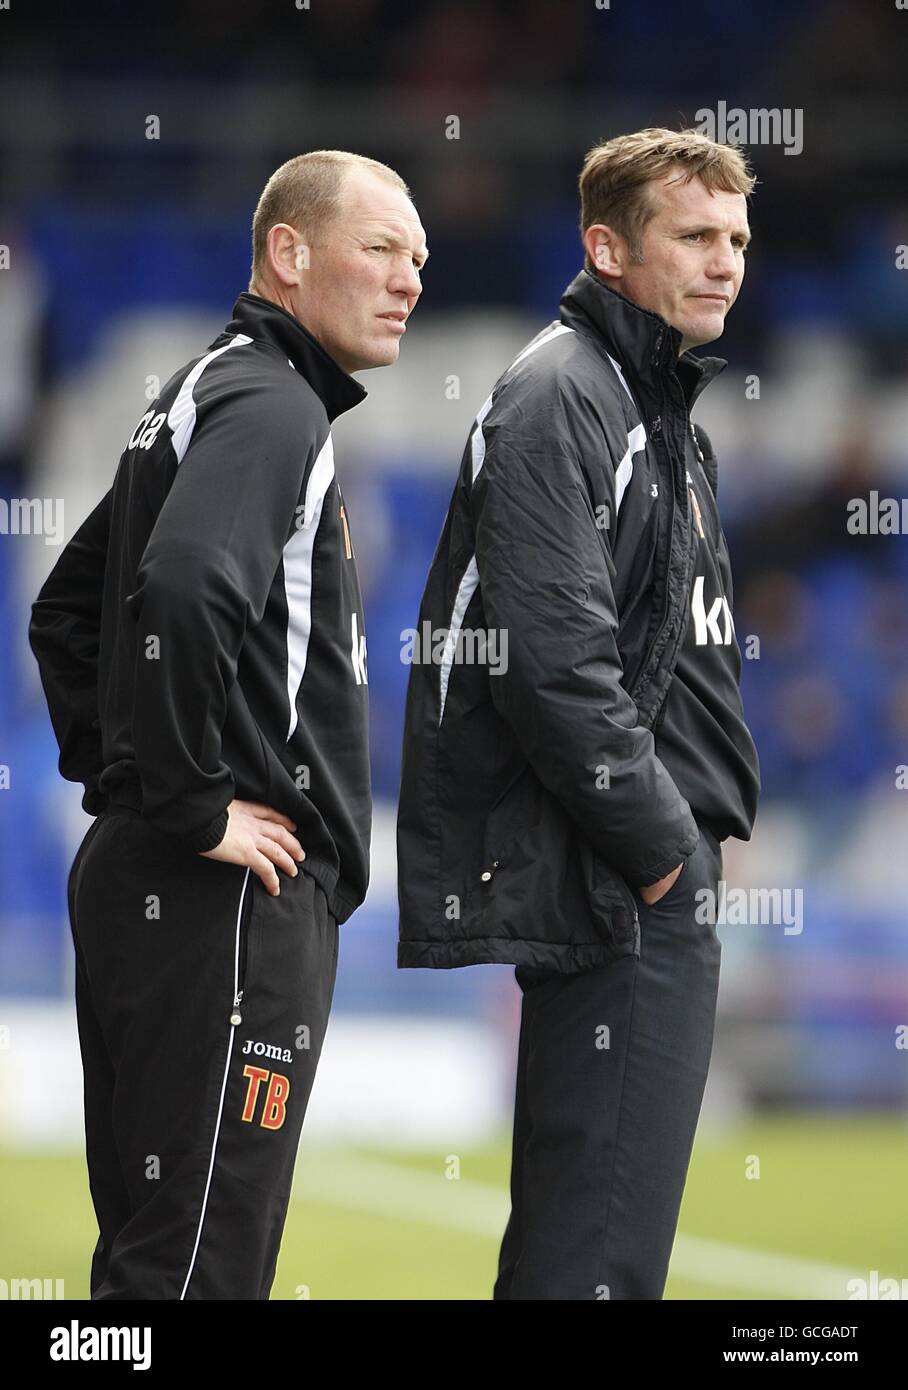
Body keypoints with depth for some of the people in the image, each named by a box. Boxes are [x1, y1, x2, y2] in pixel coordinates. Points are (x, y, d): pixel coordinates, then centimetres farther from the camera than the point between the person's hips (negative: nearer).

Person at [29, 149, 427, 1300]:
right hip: (230, 901, -11)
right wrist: (195, 805, -22)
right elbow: (183, 591, -31)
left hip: (138, 876, 11)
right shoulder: (272, 407, -12)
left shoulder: (200, 397, 20)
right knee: (200, 1261, -12)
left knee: (144, 1246, 13)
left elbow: (67, 612, 29)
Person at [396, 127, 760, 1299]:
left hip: (661, 870, 10)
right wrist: (659, 840, -17)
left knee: (590, 1226, 13)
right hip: (613, 893, -10)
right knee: (600, 1248, -12)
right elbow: (550, 658, -22)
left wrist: (707, 820, 13)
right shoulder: (559, 396, -12)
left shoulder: (664, 412, 20)